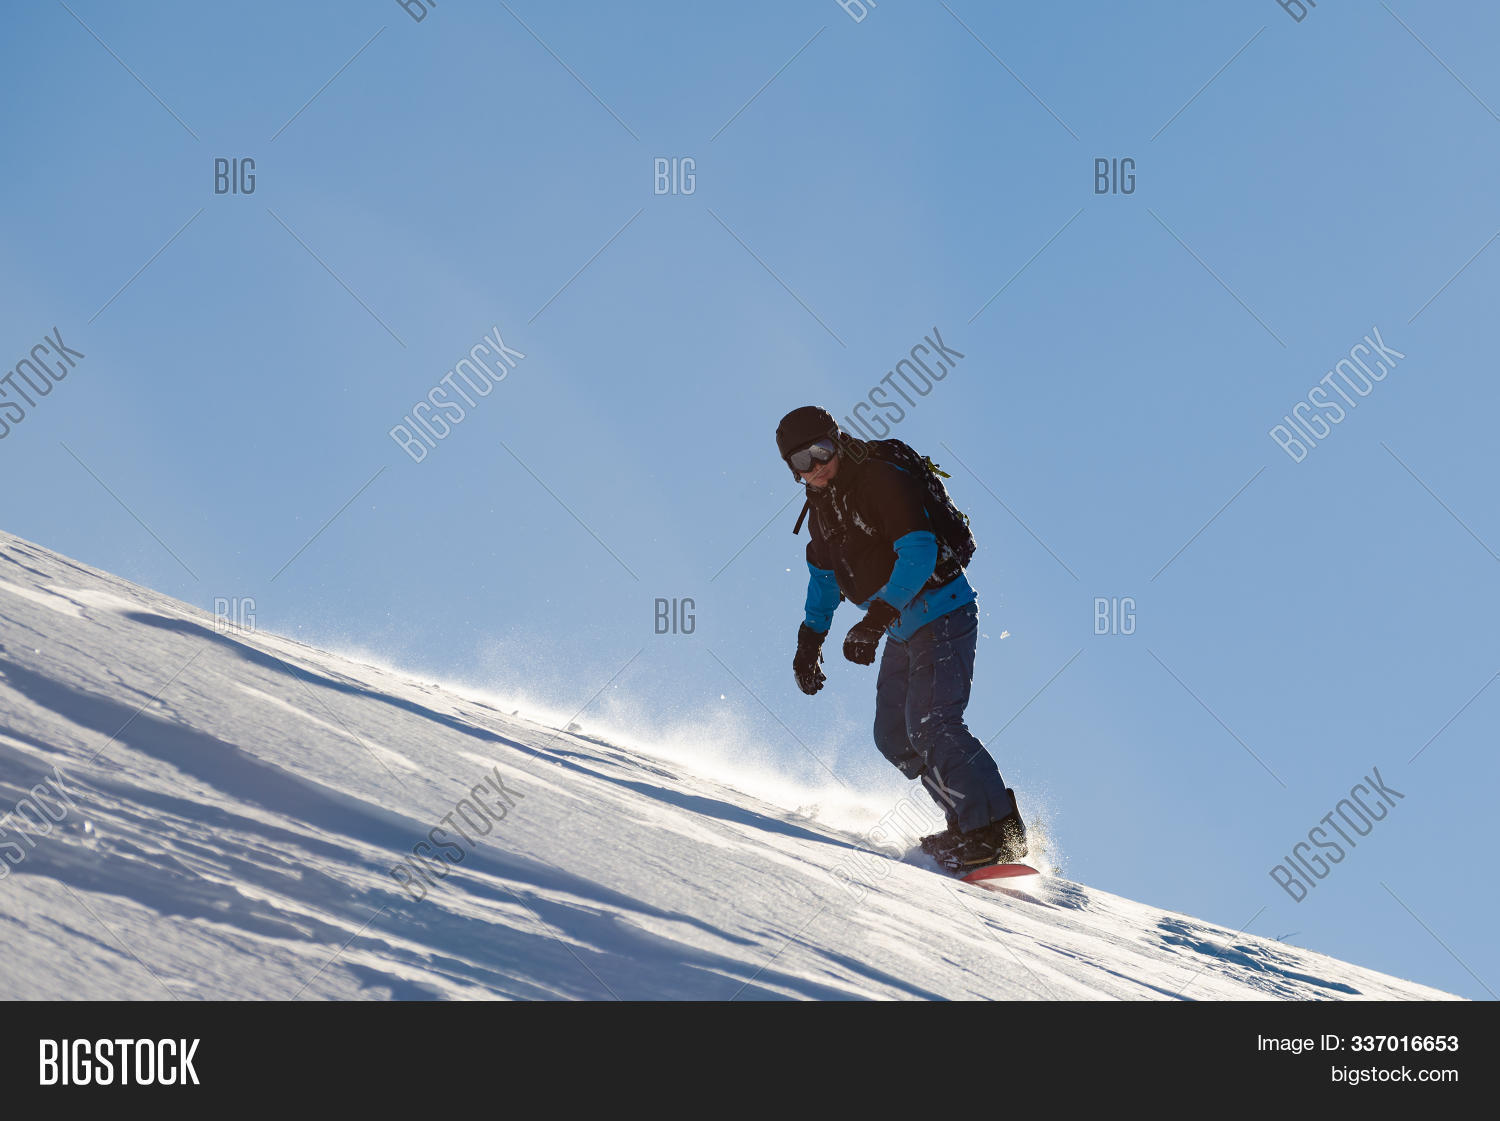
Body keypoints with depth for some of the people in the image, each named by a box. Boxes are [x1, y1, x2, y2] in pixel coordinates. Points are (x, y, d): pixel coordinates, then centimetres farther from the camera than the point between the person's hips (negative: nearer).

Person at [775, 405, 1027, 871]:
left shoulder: (884, 481, -20)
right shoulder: (822, 501, 8)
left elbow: (919, 553, -30)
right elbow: (824, 573, 24)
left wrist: (877, 618, -38)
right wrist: (810, 639, 20)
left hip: (942, 615, -9)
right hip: (903, 629, 9)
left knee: (930, 726, -19)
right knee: (894, 736, 8)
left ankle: (999, 829, -19)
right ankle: (967, 823, 12)